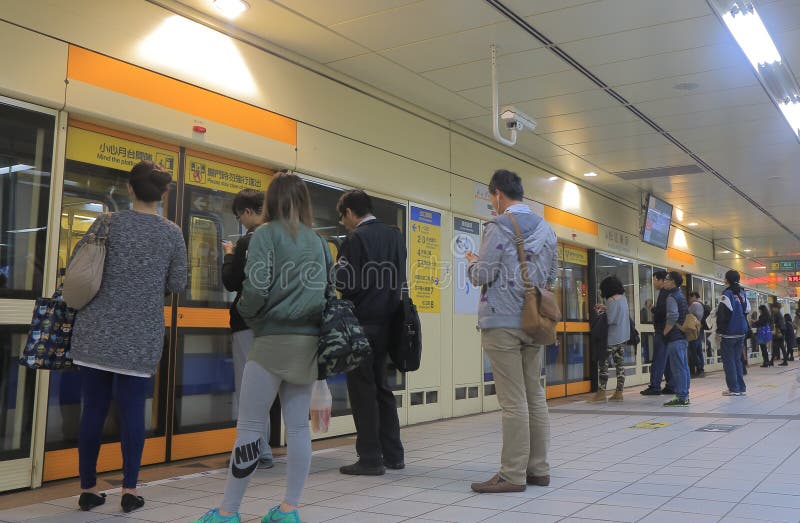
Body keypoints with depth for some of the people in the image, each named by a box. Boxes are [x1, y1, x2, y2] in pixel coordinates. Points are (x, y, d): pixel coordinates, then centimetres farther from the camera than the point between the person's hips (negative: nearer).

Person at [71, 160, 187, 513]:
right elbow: (177, 285, 4)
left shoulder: (108, 223, -2)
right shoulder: (172, 234, -1)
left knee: (94, 408, 7)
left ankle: (88, 489, 17)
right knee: (132, 409, 5)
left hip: (98, 330, 1)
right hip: (141, 337, -1)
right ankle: (129, 490, 9)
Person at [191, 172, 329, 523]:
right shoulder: (317, 241, 10)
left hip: (274, 338, -5)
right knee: (298, 426, 9)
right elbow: (327, 290, 7)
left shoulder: (266, 234, -4)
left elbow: (256, 288, -13)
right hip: (309, 339, 5)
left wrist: (246, 313, 5)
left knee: (249, 427, 1)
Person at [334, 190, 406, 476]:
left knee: (363, 390, 0)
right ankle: (393, 454, 21)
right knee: (382, 387, 16)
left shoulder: (356, 239, -13)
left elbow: (346, 283, -17)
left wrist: (336, 269, 2)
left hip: (363, 322, -8)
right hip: (387, 321, 8)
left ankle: (370, 459, 5)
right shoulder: (395, 236, 10)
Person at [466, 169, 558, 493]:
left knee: (513, 400, -6)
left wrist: (472, 262, 9)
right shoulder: (546, 229, 12)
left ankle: (513, 474, -1)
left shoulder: (499, 226, -9)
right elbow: (551, 277, 16)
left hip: (502, 322, -7)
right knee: (535, 396, 10)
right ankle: (538, 469, 16)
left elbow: (482, 276, -12)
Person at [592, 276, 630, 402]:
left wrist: (601, 313, -1)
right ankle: (619, 392, 10)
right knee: (620, 364, 8)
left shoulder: (611, 300, -17)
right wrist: (605, 308, 12)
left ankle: (601, 392, -1)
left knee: (603, 362, 0)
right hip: (623, 336, 8)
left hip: (612, 338, -8)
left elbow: (610, 320, -19)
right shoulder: (623, 297, 7)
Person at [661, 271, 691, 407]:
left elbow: (673, 316, -26)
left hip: (674, 337, -10)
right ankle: (685, 395, 17)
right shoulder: (681, 295, 17)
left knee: (678, 368, -8)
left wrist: (665, 331, -14)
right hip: (683, 336, 10)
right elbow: (687, 314, 25)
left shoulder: (671, 297, -13)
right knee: (684, 366, 12)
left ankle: (680, 397, -6)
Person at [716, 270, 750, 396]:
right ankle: (741, 388, 13)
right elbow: (747, 312, 14)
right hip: (741, 333, 7)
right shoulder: (742, 294, 10)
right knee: (737, 360, 14)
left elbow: (722, 316, -15)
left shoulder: (726, 295, -13)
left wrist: (719, 331, -9)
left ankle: (734, 388, -2)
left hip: (729, 334, -7)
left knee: (729, 361, -1)